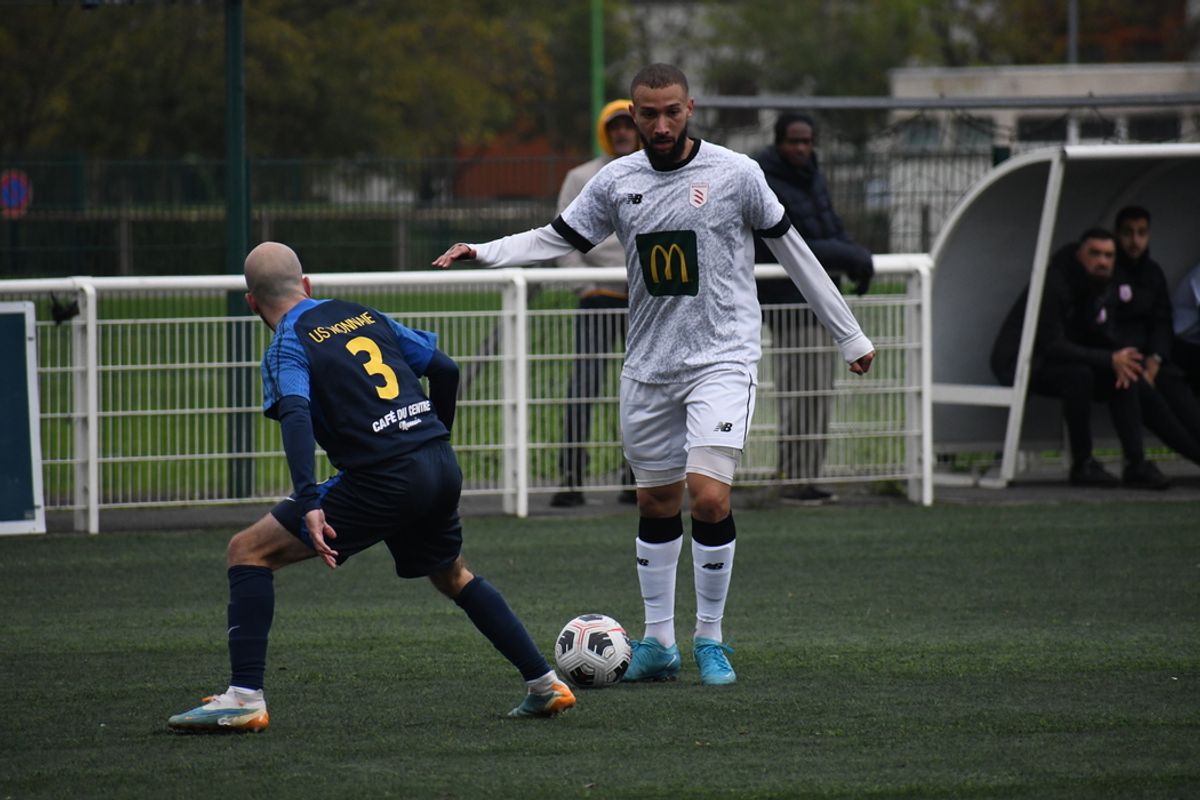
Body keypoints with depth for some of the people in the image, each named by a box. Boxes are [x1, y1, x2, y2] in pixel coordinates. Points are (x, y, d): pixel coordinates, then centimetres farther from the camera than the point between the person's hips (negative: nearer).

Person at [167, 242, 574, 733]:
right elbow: (445, 369, 19)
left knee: (248, 552, 0)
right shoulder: (366, 316, 18)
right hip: (441, 467, 7)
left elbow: (296, 417, -19)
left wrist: (308, 504, -28)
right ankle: (544, 685, 31)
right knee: (452, 576, 33)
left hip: (383, 481, -7)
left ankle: (244, 699, -10)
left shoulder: (287, 346, -1)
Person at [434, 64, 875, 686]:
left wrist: (849, 336, 9)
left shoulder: (735, 173, -4)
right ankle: (658, 643, 21)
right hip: (648, 367, 4)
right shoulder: (617, 181, 4)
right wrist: (483, 252, -10)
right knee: (655, 504, 9)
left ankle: (710, 641, -1)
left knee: (709, 497, -16)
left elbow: (791, 250, 4)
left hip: (722, 359, -4)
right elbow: (558, 239, 9)